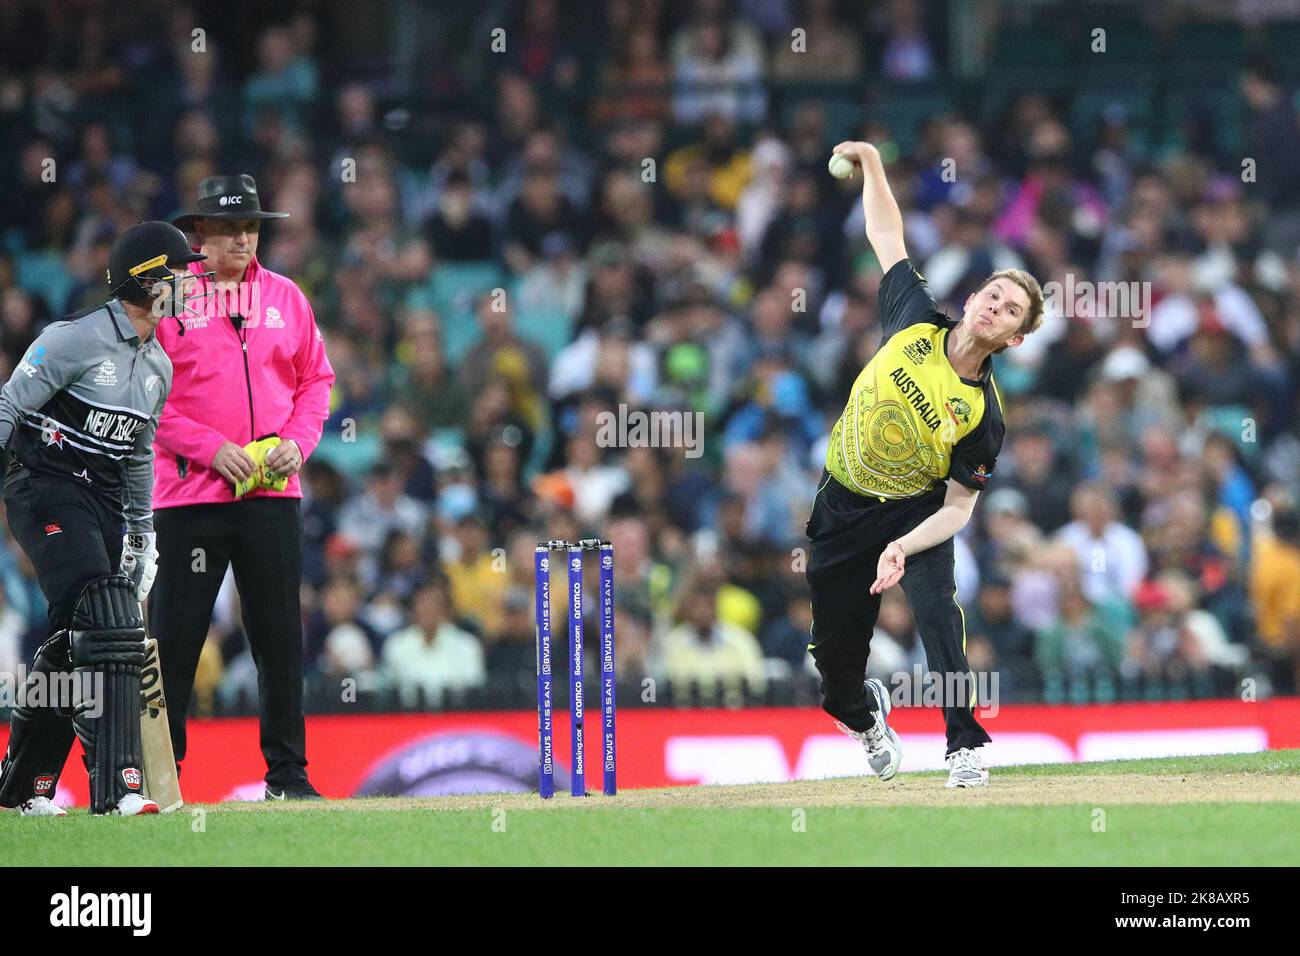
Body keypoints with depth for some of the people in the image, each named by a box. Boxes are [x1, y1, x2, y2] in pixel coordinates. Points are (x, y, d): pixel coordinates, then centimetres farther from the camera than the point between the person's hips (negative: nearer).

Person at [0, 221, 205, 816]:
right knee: (105, 623, -21)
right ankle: (115, 787, -28)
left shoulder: (158, 366, 14)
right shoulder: (76, 339, -12)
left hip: (104, 500, 8)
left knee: (72, 642, 7)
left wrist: (143, 532, 25)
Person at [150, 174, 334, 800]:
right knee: (175, 635, -3)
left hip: (273, 492, 3)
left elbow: (316, 381, 16)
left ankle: (287, 772, 10)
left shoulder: (286, 297, 12)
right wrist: (210, 447, -14)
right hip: (191, 493, -3)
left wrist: (297, 442, -2)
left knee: (280, 634, 3)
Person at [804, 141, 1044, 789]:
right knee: (834, 655, 7)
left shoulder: (984, 415, -19)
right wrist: (871, 163, -2)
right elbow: (887, 237, 2)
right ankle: (865, 715, 43)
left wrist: (903, 548, -33)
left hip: (915, 511, -3)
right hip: (843, 507, 3)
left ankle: (966, 748, -23)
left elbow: (958, 508, -18)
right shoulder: (917, 323, -12)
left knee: (937, 608, -30)